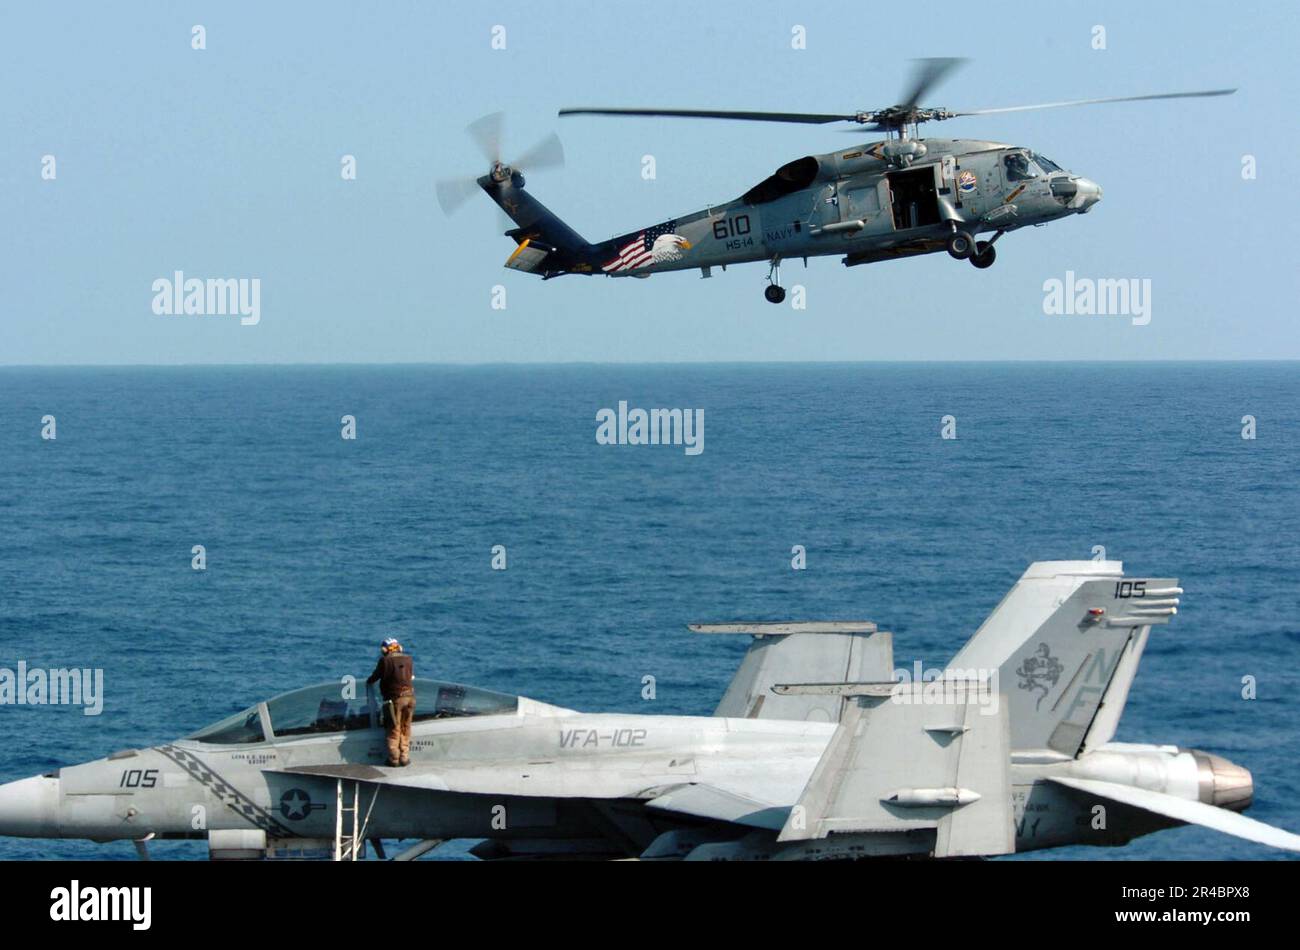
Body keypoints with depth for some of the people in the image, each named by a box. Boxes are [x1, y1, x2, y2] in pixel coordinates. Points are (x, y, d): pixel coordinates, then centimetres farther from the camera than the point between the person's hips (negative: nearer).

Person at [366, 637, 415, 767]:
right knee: (405, 729, 12)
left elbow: (376, 676, 4)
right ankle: (404, 757, 11)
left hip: (395, 698, -4)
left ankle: (394, 758, 6)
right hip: (410, 697, 4)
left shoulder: (385, 661, -7)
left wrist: (368, 682, 25)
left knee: (394, 729, 5)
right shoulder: (408, 659, 7)